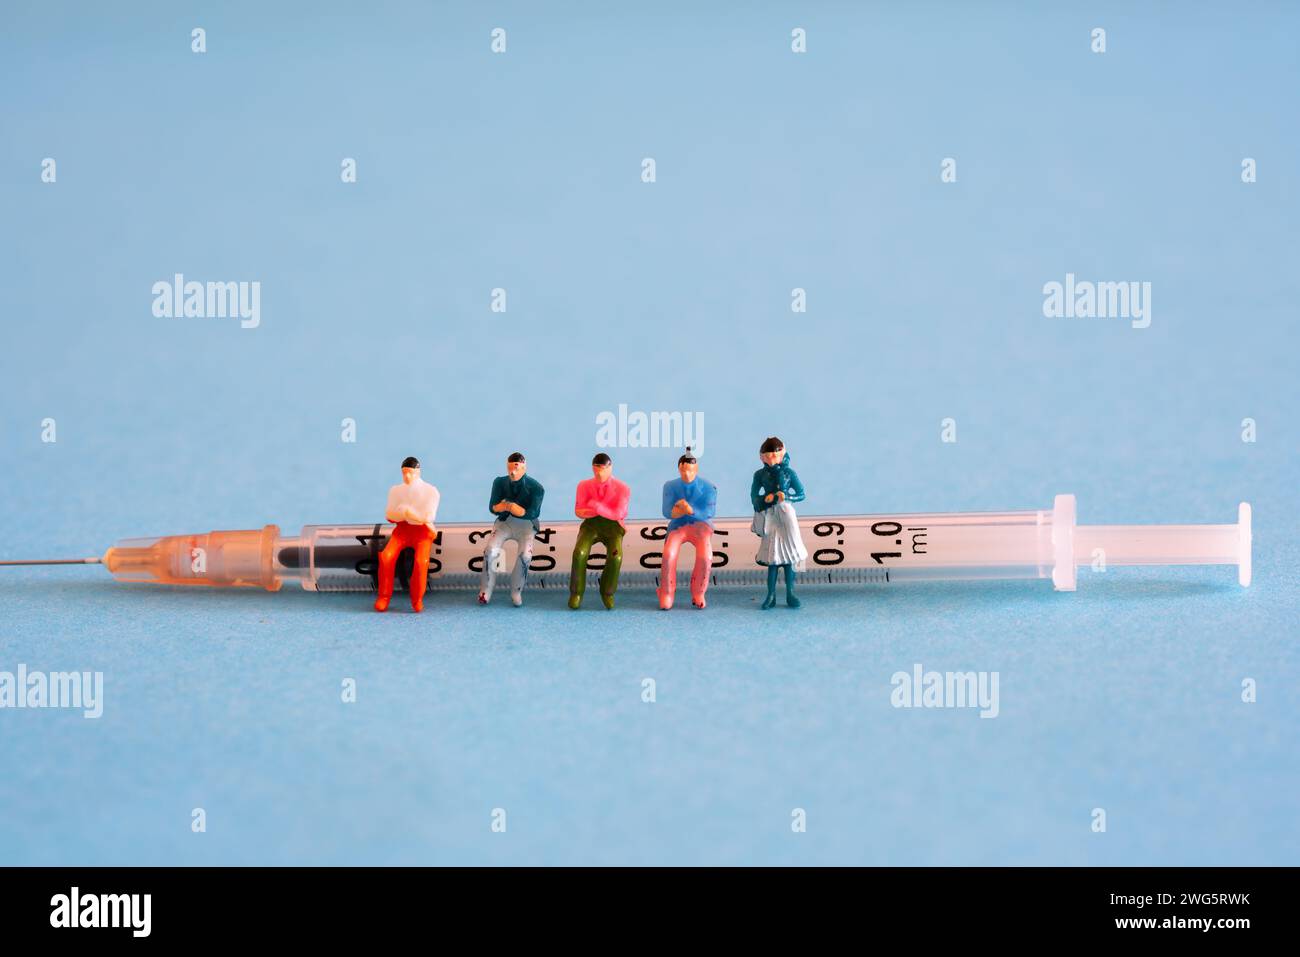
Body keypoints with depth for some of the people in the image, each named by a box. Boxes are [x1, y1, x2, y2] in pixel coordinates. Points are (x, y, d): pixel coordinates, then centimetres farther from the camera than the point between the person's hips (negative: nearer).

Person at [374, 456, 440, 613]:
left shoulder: (430, 491, 2)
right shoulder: (395, 490, 12)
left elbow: (428, 517, -8)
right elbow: (389, 515, 2)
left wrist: (405, 512, -11)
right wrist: (413, 514, -13)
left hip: (422, 531, -3)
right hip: (402, 530, 3)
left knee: (421, 560, -32)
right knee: (386, 556, -27)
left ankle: (417, 600, -15)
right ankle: (384, 597, -15)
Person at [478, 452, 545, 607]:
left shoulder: (535, 487, -9)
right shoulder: (500, 482, 0)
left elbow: (532, 513, -17)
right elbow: (493, 507, -4)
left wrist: (506, 505, -21)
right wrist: (509, 506, -25)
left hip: (526, 524, -2)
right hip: (504, 522, 2)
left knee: (525, 554, -29)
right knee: (491, 550, -24)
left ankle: (516, 592, -11)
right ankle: (485, 591, -12)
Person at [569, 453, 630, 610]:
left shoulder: (622, 489, -4)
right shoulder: (584, 485, 2)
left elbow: (618, 514, -15)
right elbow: (579, 512, -7)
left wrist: (596, 506, -22)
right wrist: (608, 511, -13)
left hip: (612, 526, -1)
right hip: (591, 524, 1)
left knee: (615, 557, -30)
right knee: (580, 553, -29)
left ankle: (607, 593, -4)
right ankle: (576, 593, -10)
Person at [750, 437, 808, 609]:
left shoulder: (788, 472, 2)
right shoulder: (760, 474, 3)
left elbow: (801, 494, 2)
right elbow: (754, 498, 0)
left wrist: (786, 497, -14)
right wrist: (767, 498, -17)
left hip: (786, 513, 0)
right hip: (769, 515, 0)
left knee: (789, 554, -1)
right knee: (772, 555, -2)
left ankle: (790, 594, 4)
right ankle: (771, 595, 1)